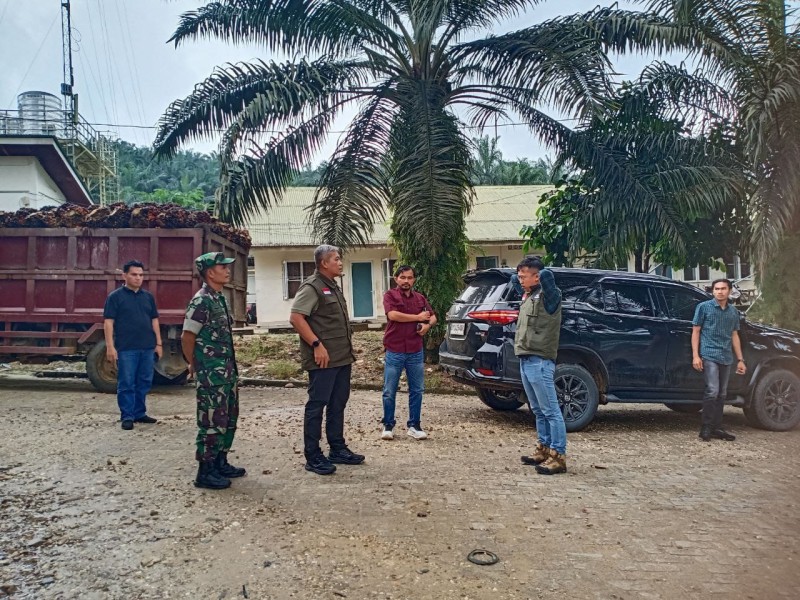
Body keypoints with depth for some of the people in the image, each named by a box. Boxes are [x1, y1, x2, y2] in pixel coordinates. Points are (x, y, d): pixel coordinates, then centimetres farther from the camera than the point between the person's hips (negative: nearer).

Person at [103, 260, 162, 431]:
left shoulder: (148, 297, 12)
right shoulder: (115, 296, -2)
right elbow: (108, 322, -5)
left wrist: (158, 343, 11)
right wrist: (110, 346, -12)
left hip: (147, 347, 5)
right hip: (126, 348, -5)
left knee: (144, 382, 10)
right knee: (126, 384, 0)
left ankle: (139, 413, 22)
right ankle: (127, 416, 8)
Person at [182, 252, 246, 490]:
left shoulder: (220, 298, 13)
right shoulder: (201, 300, -16)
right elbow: (187, 337, -15)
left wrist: (231, 368, 15)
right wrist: (195, 366, -3)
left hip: (227, 370, 9)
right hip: (211, 373, -9)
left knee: (229, 419, 16)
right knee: (212, 422, -2)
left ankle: (220, 463, 28)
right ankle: (205, 472, 8)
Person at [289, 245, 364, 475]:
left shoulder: (333, 287, 18)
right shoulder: (312, 287, -11)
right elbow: (296, 318, -21)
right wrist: (317, 344, -24)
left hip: (342, 358, 9)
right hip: (324, 359, -9)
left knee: (338, 404, 14)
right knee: (317, 405, -3)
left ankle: (338, 449, 24)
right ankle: (313, 457, 3)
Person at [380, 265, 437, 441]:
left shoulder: (420, 298, 12)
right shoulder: (390, 295, -2)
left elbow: (433, 317, 17)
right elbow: (393, 315, -18)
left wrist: (428, 325, -8)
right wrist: (418, 317, -10)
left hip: (416, 352, 4)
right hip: (394, 351, -4)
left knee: (416, 390, 8)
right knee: (389, 391, 3)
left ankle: (414, 425, 19)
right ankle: (388, 425, 16)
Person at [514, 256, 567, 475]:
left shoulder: (548, 296, -10)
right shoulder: (527, 296, 14)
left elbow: (547, 275, -28)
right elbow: (515, 280, 33)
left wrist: (541, 275, -8)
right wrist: (520, 278, 14)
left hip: (540, 361, -9)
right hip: (525, 360, 9)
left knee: (551, 411, -4)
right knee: (538, 410, 16)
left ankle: (558, 456, 0)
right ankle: (544, 449, 26)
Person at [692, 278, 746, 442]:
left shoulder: (733, 312, 15)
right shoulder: (704, 307, 1)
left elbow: (734, 336, 19)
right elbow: (696, 332, 0)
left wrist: (740, 359, 14)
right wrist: (695, 356, -8)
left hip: (726, 358, 6)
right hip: (709, 355, -5)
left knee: (721, 394, 8)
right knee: (712, 391, -14)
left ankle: (717, 428, 16)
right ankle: (706, 428, -6)